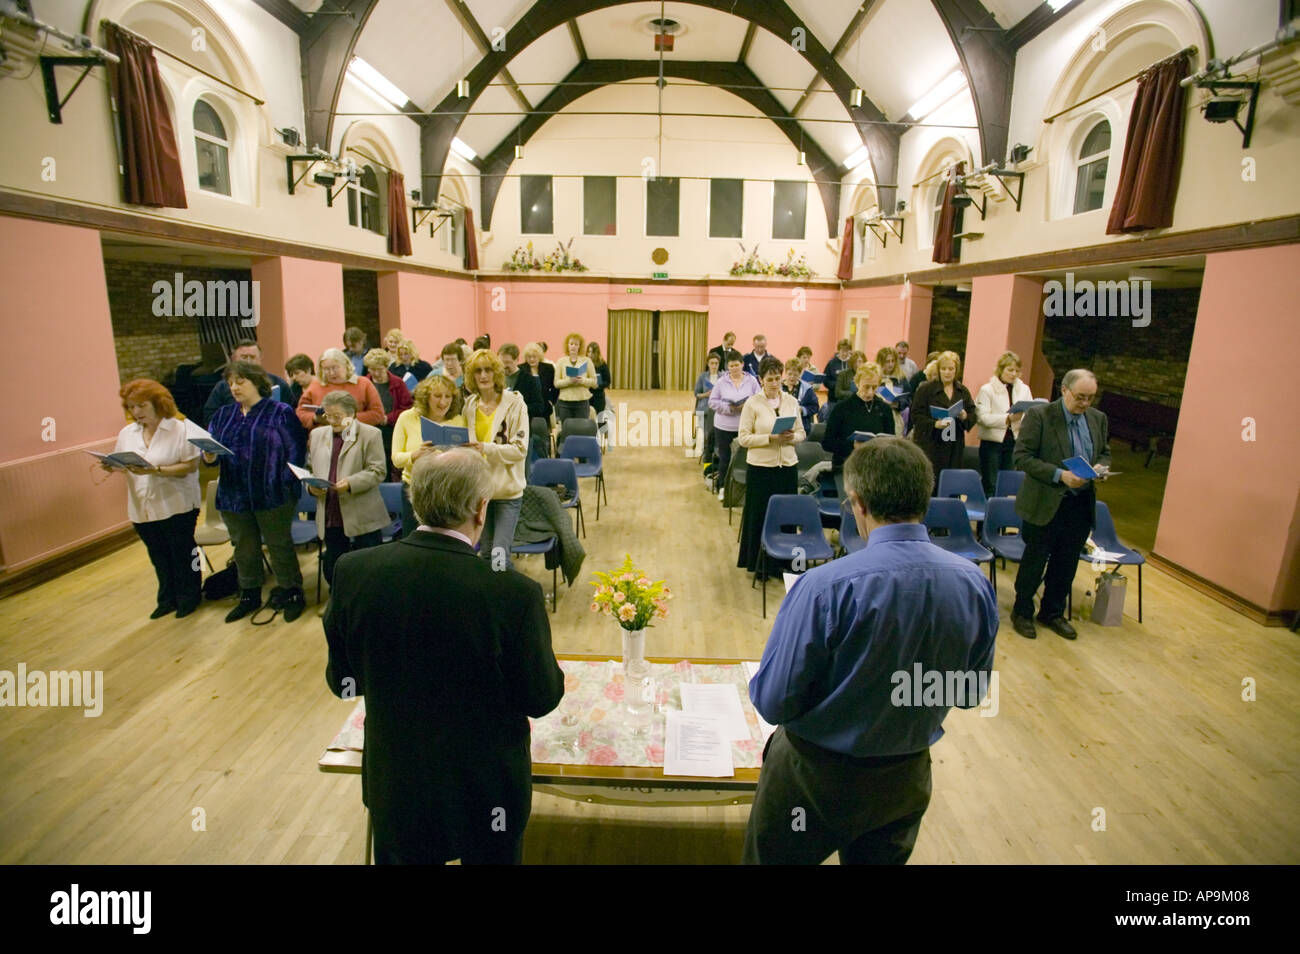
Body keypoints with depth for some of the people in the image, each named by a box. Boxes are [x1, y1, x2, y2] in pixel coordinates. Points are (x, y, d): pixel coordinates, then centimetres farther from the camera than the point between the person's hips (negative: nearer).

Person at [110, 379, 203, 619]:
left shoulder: (181, 429, -10)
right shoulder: (127, 433, 8)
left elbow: (190, 466, -16)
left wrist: (155, 470, -26)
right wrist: (111, 465, -9)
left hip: (176, 506, -5)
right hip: (142, 508, 5)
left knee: (182, 554, 8)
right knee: (159, 558, 16)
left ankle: (188, 598, 24)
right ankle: (168, 599, 31)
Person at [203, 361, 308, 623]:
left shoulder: (281, 413, -5)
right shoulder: (223, 416, 11)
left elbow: (296, 451, -9)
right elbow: (209, 448, 9)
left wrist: (286, 484, -17)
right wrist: (209, 456, -15)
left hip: (272, 496, -5)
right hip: (233, 496, 5)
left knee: (279, 547, 6)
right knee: (244, 549, 16)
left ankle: (292, 595, 20)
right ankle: (249, 597, 31)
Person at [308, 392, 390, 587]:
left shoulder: (370, 434, -2)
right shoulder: (317, 435, 15)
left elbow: (378, 471, -8)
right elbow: (309, 469, 19)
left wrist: (351, 483, -21)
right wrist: (311, 487, -3)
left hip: (363, 518, -5)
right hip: (330, 518, 5)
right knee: (332, 570, 12)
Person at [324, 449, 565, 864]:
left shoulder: (352, 572, -17)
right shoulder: (515, 594, -28)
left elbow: (341, 681, -3)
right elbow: (541, 700, -15)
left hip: (394, 783, 3)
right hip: (487, 792, -2)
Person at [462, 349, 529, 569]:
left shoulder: (515, 403, -8)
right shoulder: (470, 405, 8)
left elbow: (521, 449, -14)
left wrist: (486, 448, -26)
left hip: (507, 489, -5)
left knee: (499, 556, -10)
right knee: (487, 553, 15)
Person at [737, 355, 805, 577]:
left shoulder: (791, 401, 6)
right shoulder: (753, 403, -5)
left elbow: (802, 433, 10)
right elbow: (743, 438, -9)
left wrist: (792, 437, -12)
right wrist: (771, 437, -20)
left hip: (788, 465, 3)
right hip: (761, 467, -3)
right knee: (760, 516, 5)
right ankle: (758, 564, 20)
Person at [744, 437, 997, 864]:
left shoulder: (824, 587, -30)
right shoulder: (976, 584, -13)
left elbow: (773, 703, -22)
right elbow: (971, 693, 1)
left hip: (813, 779, -4)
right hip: (908, 780, 5)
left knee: (771, 859, 21)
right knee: (882, 859, 29)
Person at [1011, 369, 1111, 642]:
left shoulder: (1099, 419, 7)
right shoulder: (1039, 415, -11)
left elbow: (1105, 452, 20)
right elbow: (1021, 456, -15)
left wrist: (1101, 466, -4)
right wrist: (1059, 475, -23)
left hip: (1082, 505, 5)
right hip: (1045, 505, -5)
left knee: (1066, 565, 15)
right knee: (1035, 562, 7)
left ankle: (1053, 613, 32)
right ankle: (1022, 612, 24)